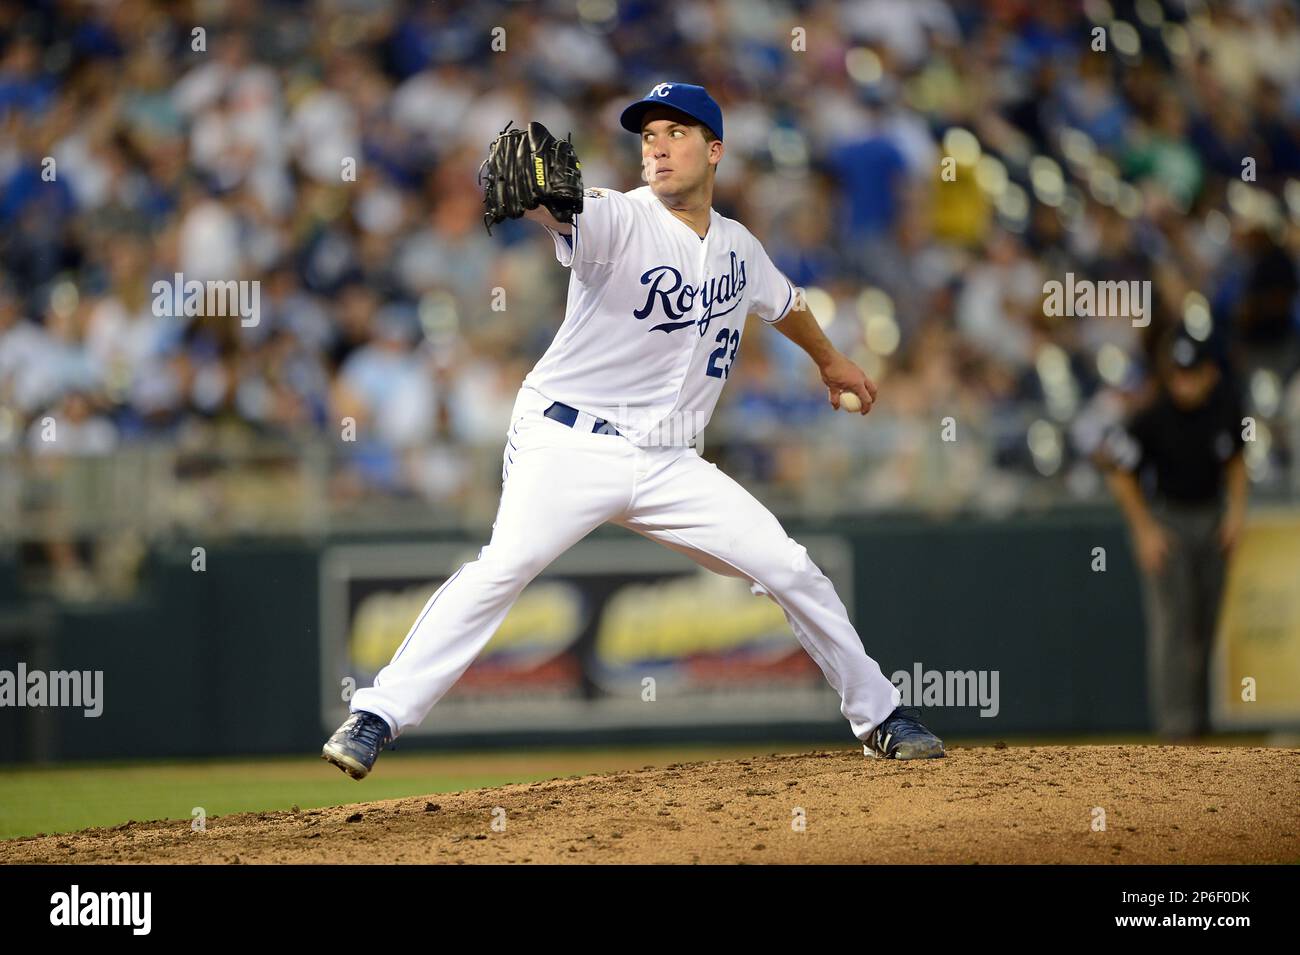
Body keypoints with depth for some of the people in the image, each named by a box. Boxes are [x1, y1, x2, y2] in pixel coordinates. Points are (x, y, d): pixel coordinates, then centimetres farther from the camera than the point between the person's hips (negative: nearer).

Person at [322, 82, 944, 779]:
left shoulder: (738, 248, 11)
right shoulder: (618, 220, -9)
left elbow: (781, 302, 34)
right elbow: (560, 211, -33)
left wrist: (829, 359, 51)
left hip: (669, 463, 6)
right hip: (571, 443, -6)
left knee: (791, 571, 2)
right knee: (507, 563, -28)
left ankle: (878, 716, 22)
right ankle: (375, 717, -30)